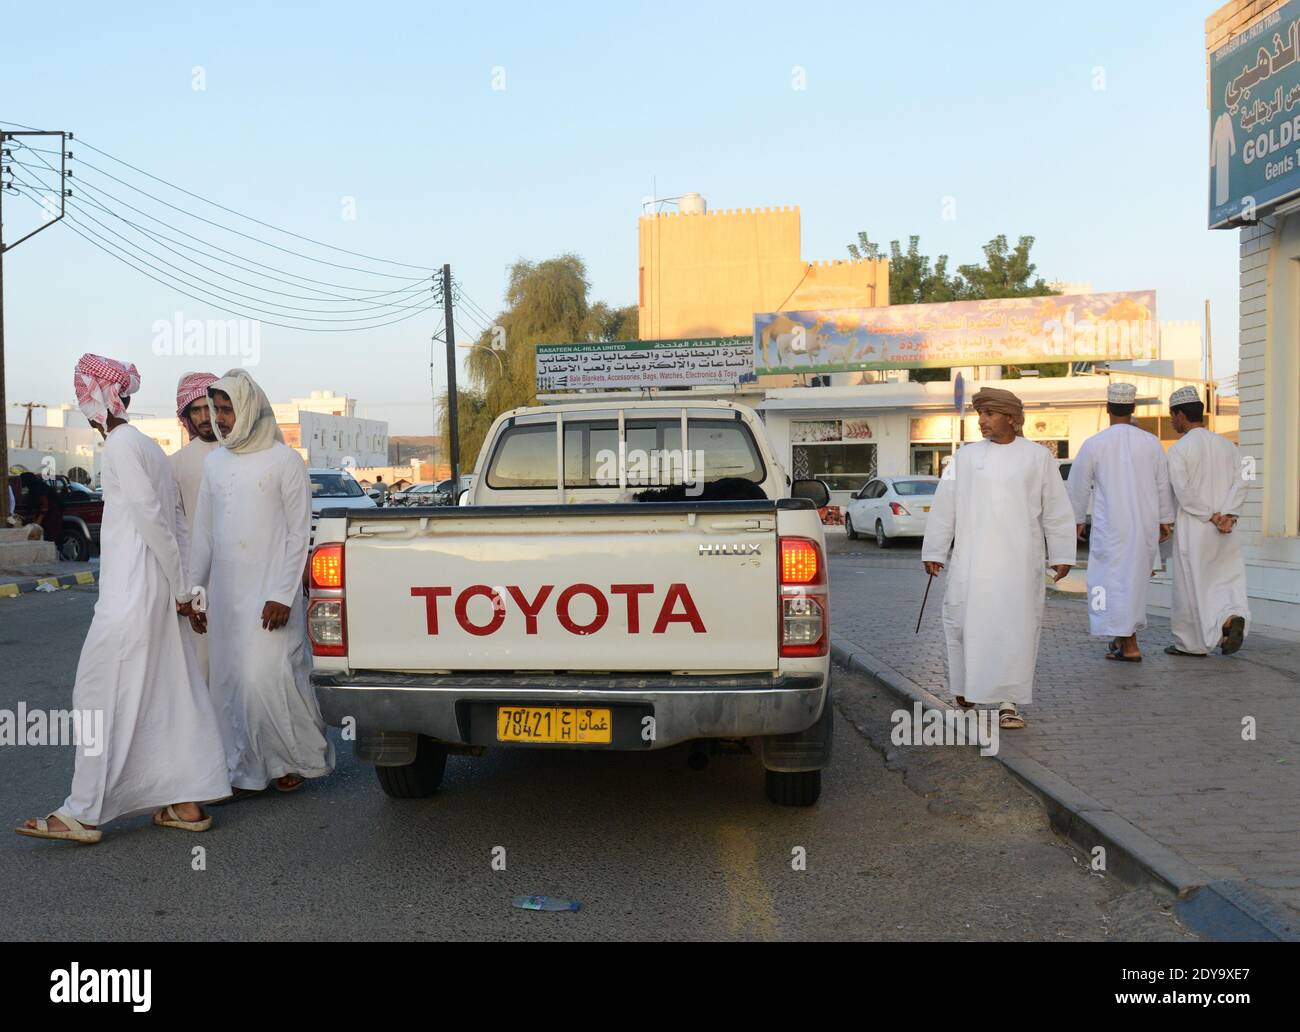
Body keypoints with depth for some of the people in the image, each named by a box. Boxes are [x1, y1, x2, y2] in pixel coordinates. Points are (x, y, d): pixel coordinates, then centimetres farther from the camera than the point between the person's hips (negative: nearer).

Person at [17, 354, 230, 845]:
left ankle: (84, 813, 2)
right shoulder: (147, 446, 17)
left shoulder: (120, 445, -11)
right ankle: (189, 803, 13)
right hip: (153, 596, 9)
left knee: (103, 695, -3)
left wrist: (180, 589, -11)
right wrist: (181, 587, 13)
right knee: (167, 695, 10)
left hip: (129, 597, -9)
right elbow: (175, 521, 15)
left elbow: (152, 518, -16)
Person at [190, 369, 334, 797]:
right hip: (225, 593, 6)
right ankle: (246, 771, 17)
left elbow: (299, 533, -8)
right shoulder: (214, 463, 12)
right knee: (228, 683, 6)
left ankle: (303, 756, 8)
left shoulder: (283, 460, -5)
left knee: (267, 676, -12)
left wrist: (283, 595, -14)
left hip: (269, 592, -6)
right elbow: (204, 533, 17)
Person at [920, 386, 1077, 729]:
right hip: (971, 558, 1)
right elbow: (943, 507, 8)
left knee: (1016, 627, -1)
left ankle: (1008, 702, 7)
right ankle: (965, 686, 19)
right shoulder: (965, 457, 7)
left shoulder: (1037, 456, 6)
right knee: (967, 621, -3)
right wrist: (933, 552, 6)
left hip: (1020, 560, 0)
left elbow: (1056, 510, 8)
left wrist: (1061, 555, 6)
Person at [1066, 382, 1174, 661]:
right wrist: (1165, 520, 16)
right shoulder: (1151, 443, 0)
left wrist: (1077, 519, 14)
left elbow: (1078, 486, 0)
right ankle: (1123, 635, 24)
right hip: (1145, 524, 4)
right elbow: (1163, 485, 6)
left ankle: (1129, 645, -3)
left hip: (1110, 526, -4)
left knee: (1116, 579, 1)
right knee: (1135, 577, 17)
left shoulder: (1093, 444, -8)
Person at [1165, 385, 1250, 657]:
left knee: (1191, 584, 5)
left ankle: (1189, 642, 12)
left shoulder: (1178, 449, -9)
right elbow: (1239, 483, -1)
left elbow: (1184, 492, -17)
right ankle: (1234, 617, -17)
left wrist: (1213, 517, -12)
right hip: (1226, 531, 5)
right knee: (1227, 578, 10)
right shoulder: (1227, 445, 8)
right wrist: (1227, 516, -9)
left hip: (1193, 527, -5)